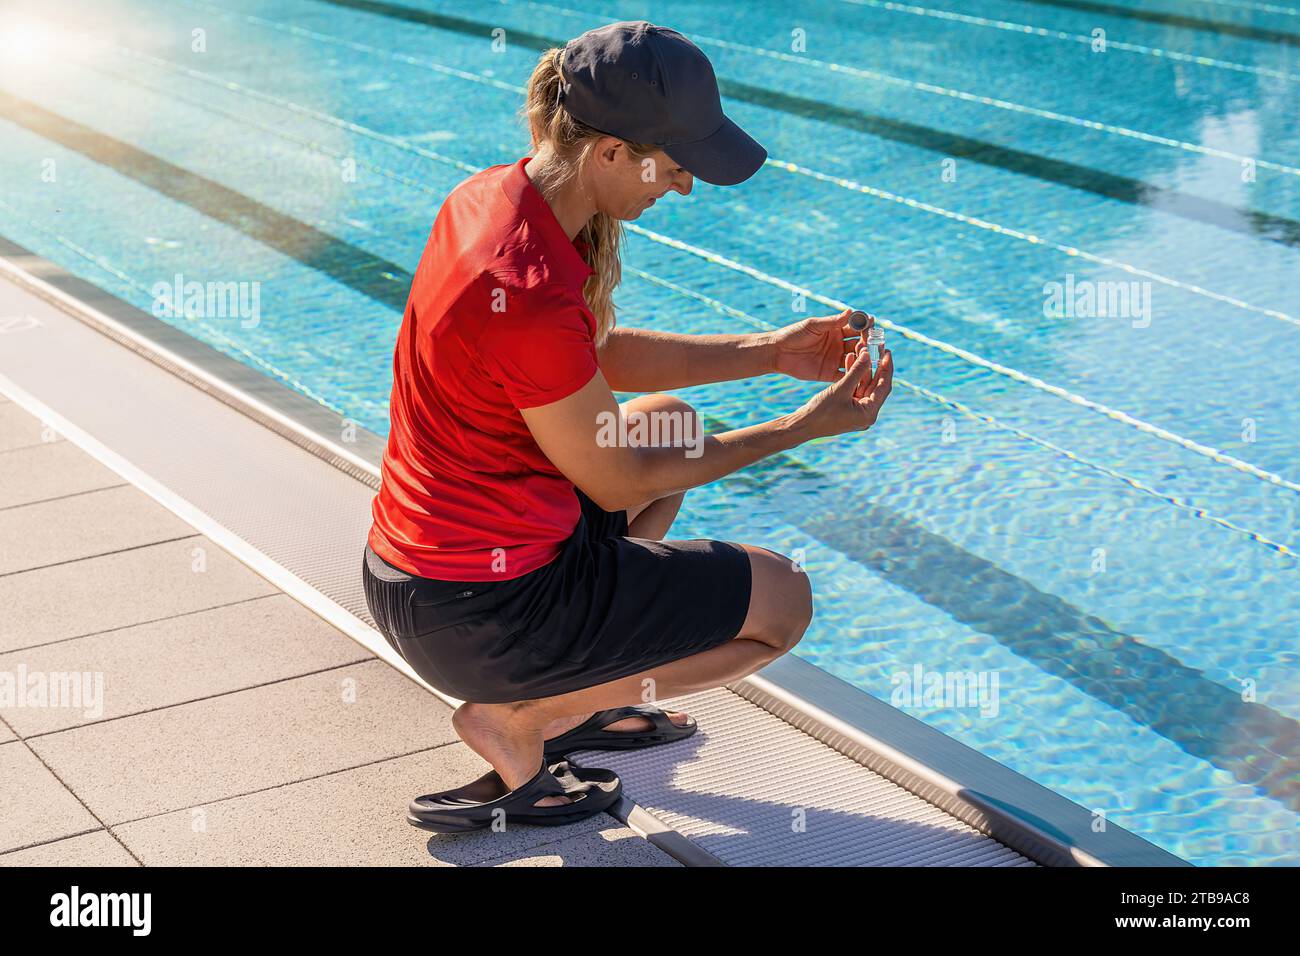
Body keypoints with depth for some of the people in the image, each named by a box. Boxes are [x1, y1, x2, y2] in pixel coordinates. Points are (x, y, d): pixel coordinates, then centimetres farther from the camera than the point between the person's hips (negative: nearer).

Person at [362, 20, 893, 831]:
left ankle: (574, 694, 25)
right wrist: (803, 428, -9)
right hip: (478, 615, -9)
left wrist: (768, 353, 7)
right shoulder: (530, 296, -30)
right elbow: (618, 484, -16)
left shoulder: (494, 194, -2)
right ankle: (519, 721, 3)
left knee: (669, 424, 30)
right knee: (782, 601, 4)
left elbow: (599, 354, 14)